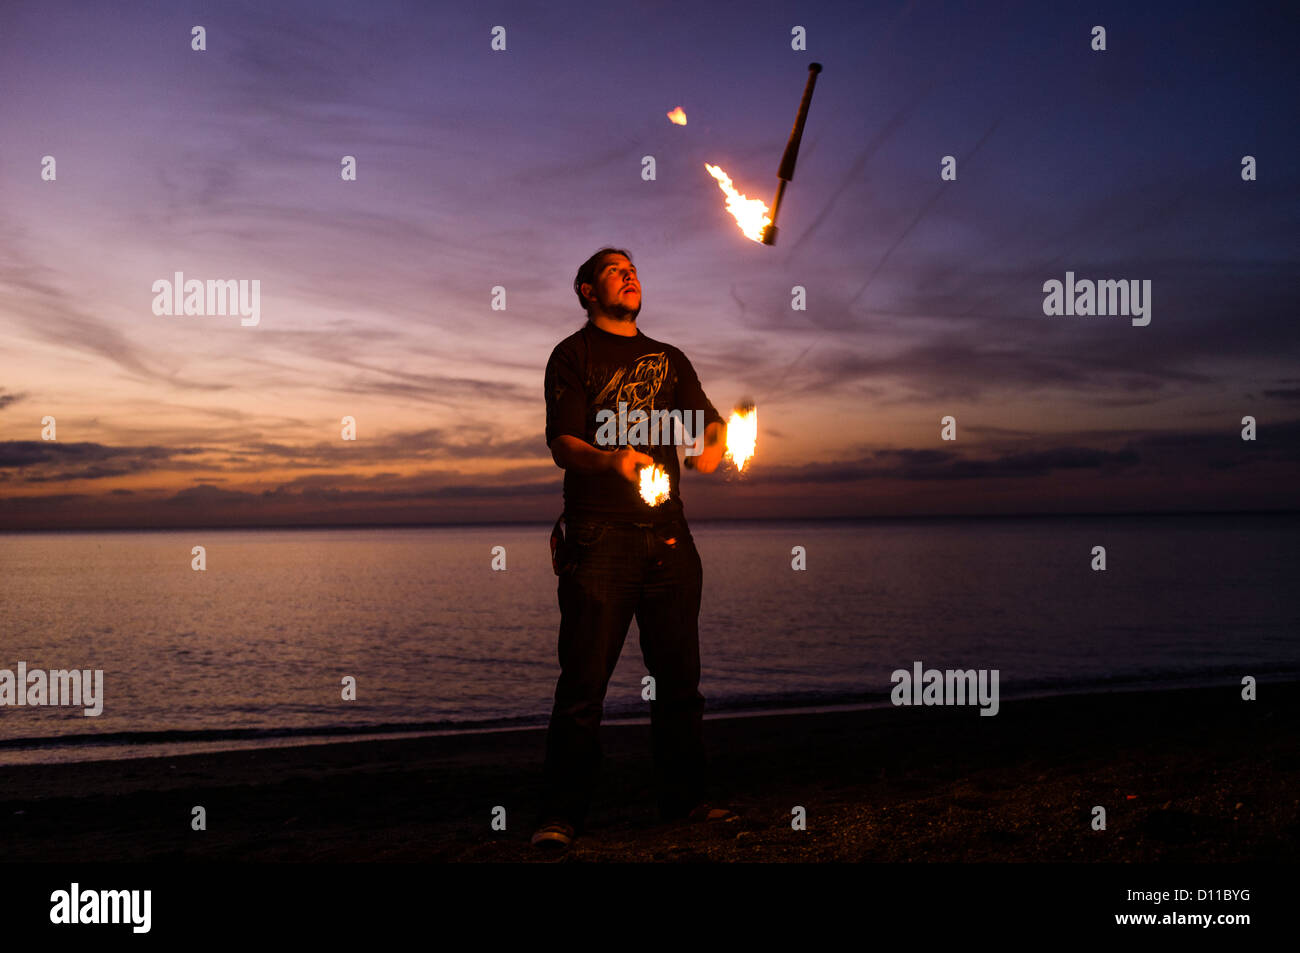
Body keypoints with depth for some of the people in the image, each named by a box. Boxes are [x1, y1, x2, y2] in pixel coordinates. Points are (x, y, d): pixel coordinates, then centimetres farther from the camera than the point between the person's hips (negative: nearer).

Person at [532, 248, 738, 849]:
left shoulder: (669, 359, 22)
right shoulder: (574, 354, 7)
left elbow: (706, 417, 11)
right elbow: (561, 443, -5)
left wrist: (712, 443, -14)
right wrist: (612, 460, -26)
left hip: (668, 534, 5)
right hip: (599, 534, -5)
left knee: (679, 675, 6)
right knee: (584, 681, -7)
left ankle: (683, 799, 16)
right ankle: (561, 814, -2)